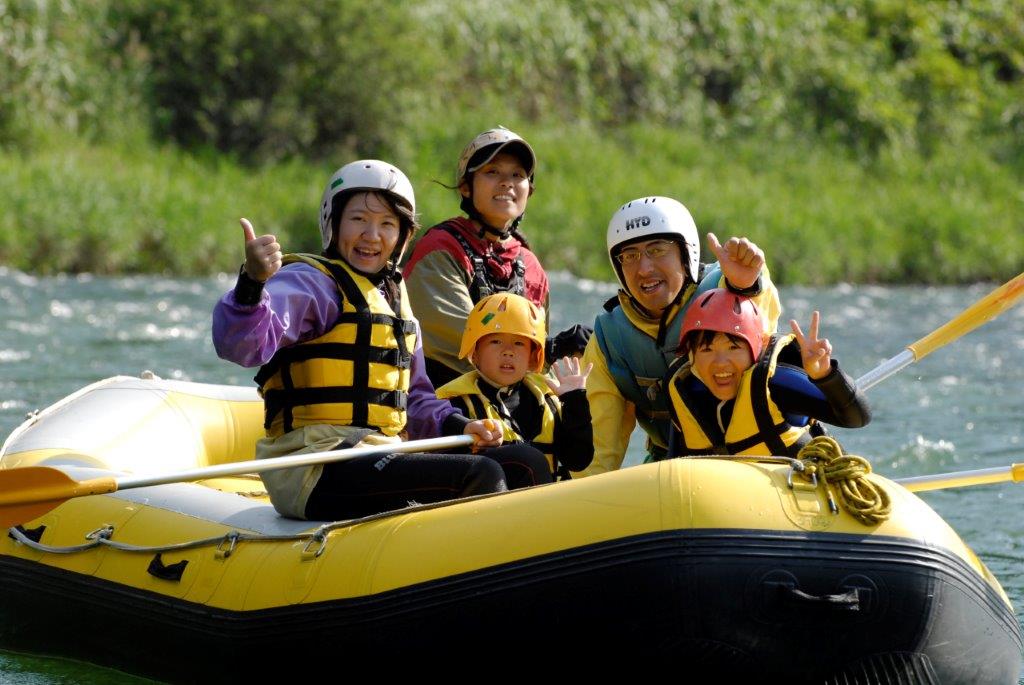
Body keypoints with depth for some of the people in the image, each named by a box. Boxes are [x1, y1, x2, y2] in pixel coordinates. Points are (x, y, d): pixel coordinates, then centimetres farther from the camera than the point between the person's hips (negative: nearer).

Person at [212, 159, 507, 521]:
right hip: (314, 473, -9)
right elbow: (243, 343, -24)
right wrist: (252, 284, -44)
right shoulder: (312, 282, -6)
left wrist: (458, 426, 9)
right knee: (481, 476, -22)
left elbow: (413, 398, 28)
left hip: (375, 459, 9)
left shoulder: (394, 298, 23)